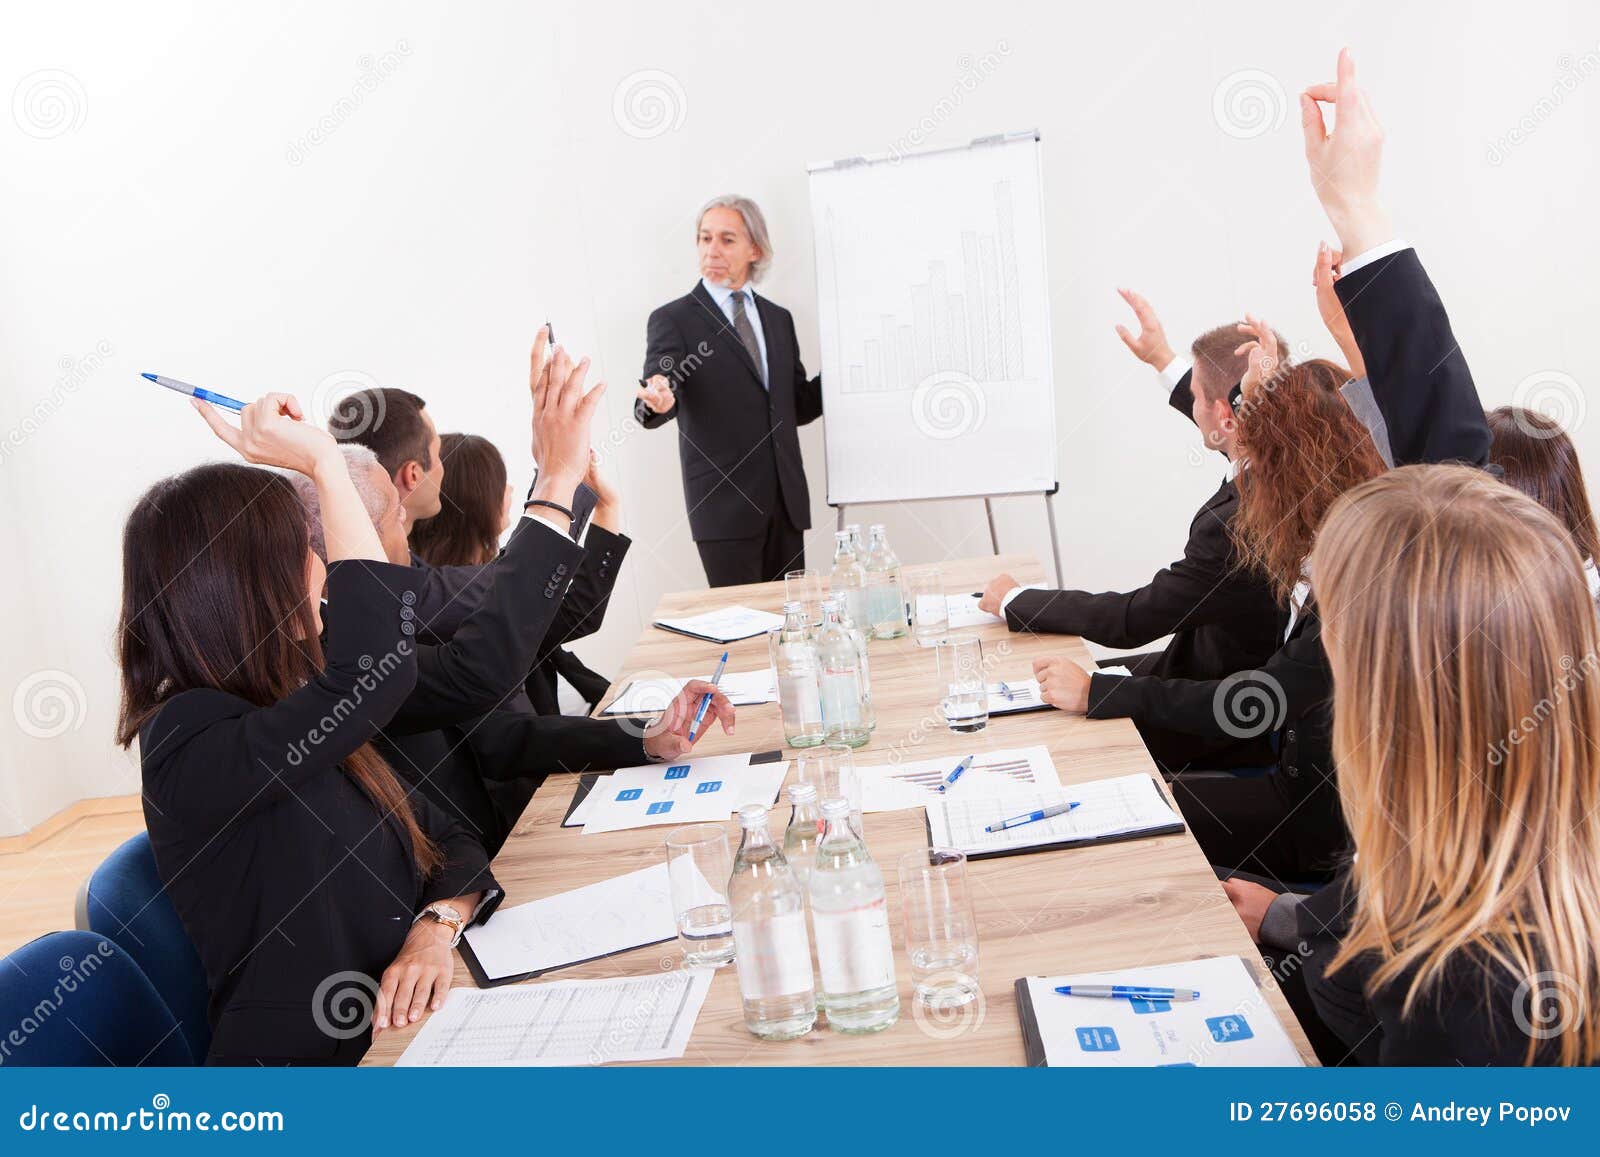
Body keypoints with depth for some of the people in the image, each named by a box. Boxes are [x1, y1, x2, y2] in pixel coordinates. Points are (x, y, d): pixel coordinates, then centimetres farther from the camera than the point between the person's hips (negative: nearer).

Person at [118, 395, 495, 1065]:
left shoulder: (289, 707, 9)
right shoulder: (191, 749, -18)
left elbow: (448, 843, 9)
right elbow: (379, 671, -35)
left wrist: (435, 929, -14)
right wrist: (323, 464, -24)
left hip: (405, 1031, 8)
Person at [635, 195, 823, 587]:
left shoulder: (778, 318, 16)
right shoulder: (672, 320, 0)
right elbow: (658, 387, -14)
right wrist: (656, 402, -37)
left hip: (786, 501, 5)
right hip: (724, 504, -5)